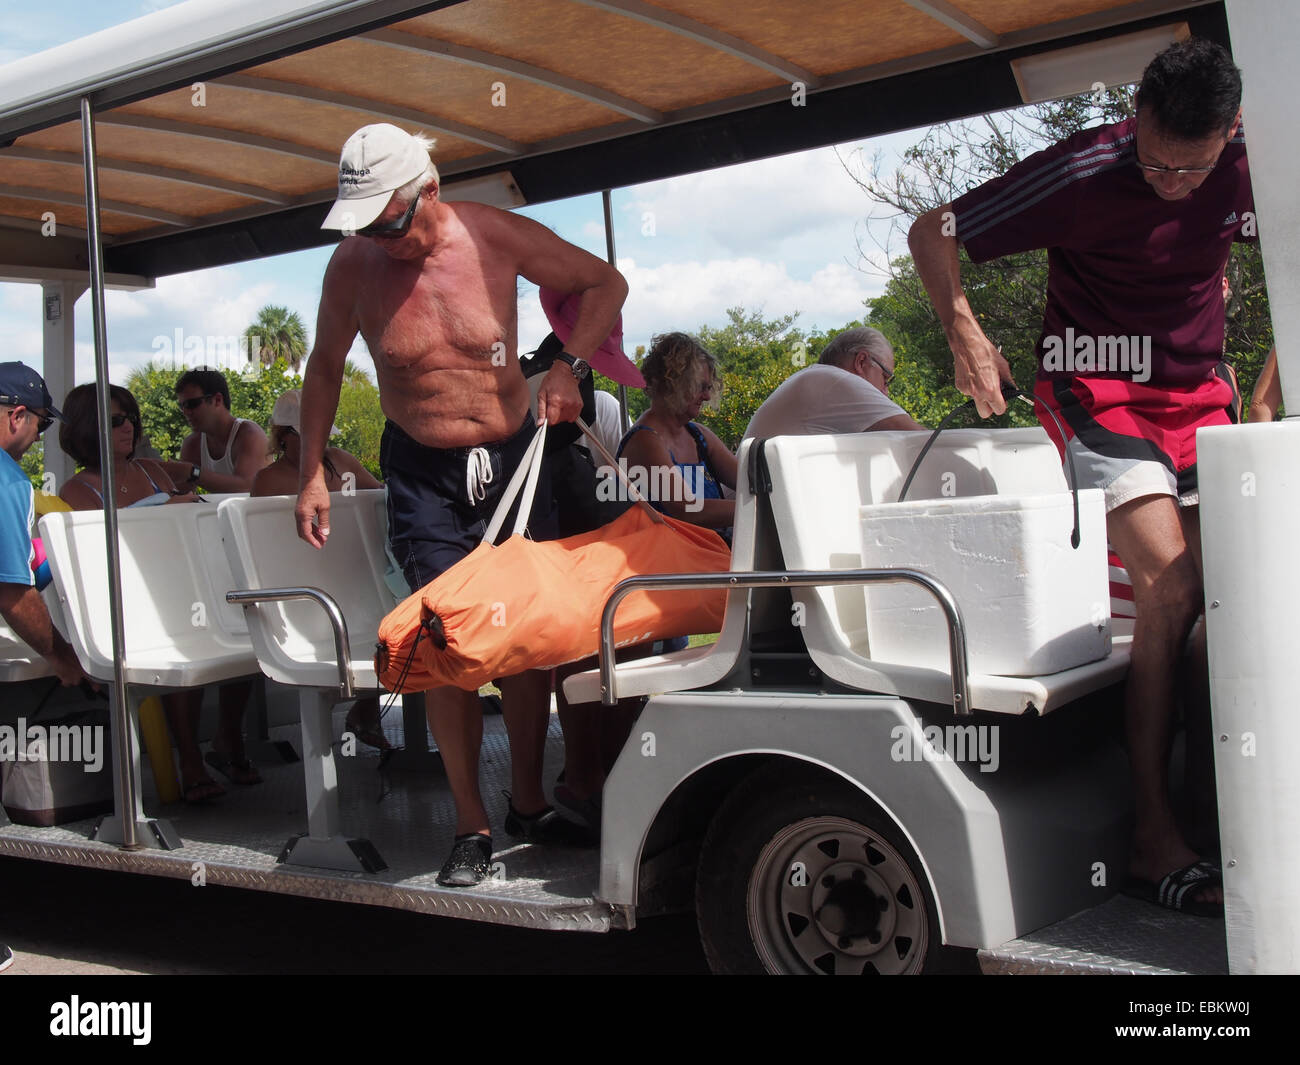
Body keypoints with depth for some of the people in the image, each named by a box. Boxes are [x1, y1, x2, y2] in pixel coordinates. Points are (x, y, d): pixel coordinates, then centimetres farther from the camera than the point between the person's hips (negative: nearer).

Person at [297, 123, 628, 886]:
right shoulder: (353, 264, -9)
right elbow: (325, 366, 7)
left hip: (513, 455, 1)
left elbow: (605, 282, 0)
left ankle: (529, 802, 19)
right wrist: (312, 471, 4)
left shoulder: (495, 236, -12)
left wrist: (571, 364, -15)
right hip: (422, 472, 0)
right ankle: (472, 826, 4)